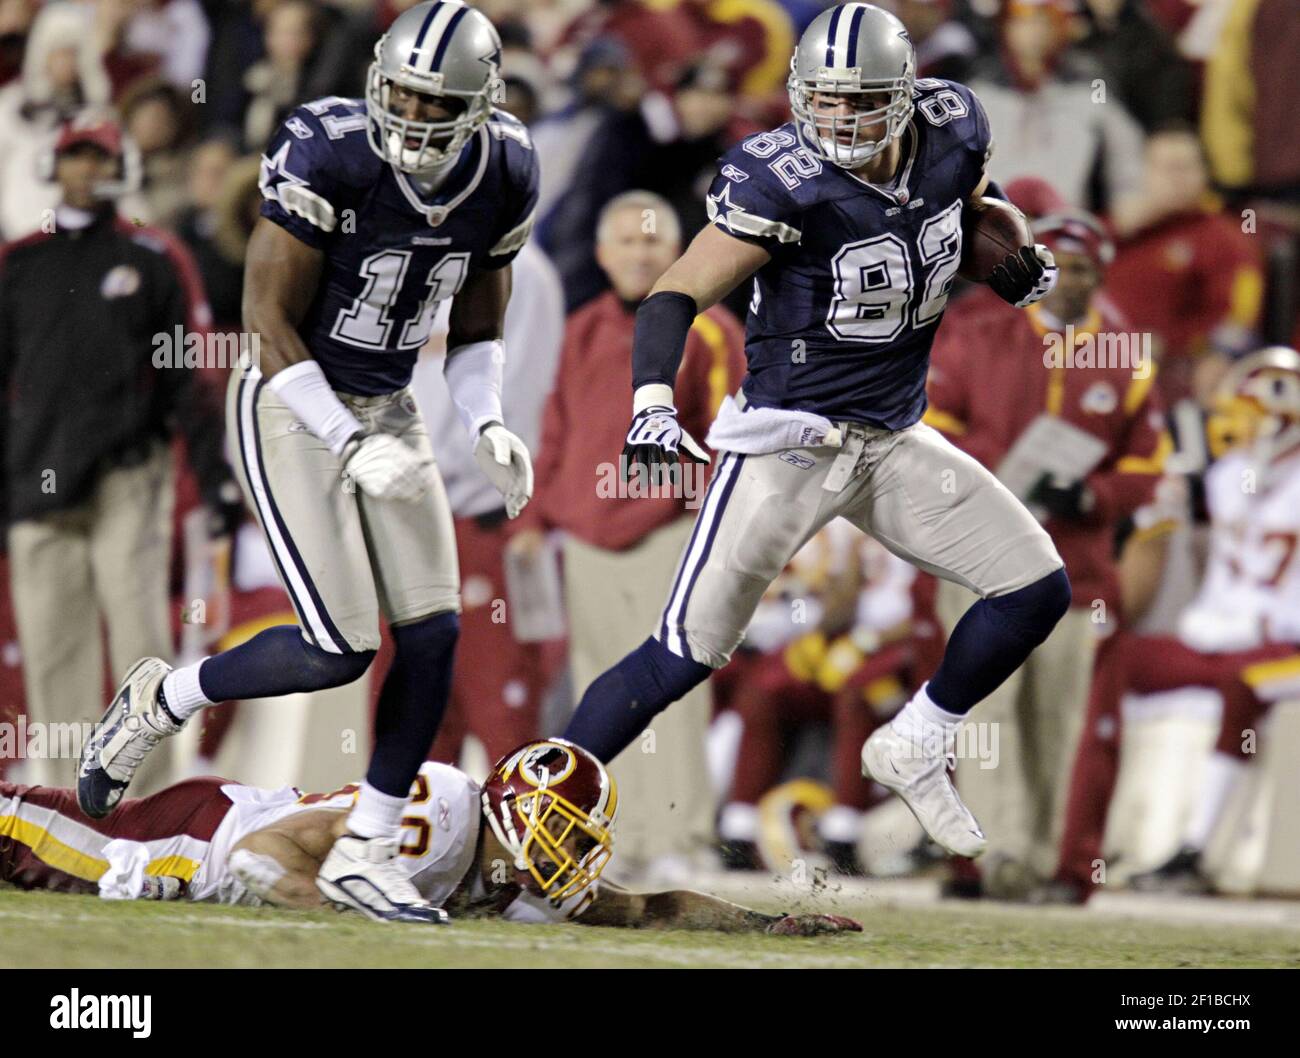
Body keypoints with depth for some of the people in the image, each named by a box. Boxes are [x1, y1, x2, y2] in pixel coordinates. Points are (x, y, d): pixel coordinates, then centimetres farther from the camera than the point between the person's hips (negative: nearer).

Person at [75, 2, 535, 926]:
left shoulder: (503, 179, -4)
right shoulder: (327, 156, -23)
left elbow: (477, 327, 10)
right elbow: (269, 320, -19)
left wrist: (487, 427, -8)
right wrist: (353, 449, -24)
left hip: (387, 408, 6)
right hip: (293, 405, -6)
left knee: (432, 632, -4)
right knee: (340, 650, -12)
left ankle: (366, 853, 9)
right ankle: (161, 701, 14)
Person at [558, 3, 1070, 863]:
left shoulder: (950, 136, -5)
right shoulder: (785, 183, -23)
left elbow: (977, 215, 19)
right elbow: (677, 296, -24)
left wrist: (1018, 263, -3)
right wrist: (652, 405, -40)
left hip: (895, 439, 6)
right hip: (788, 439, -6)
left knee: (1038, 591, 4)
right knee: (685, 656, -10)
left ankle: (915, 751, 23)